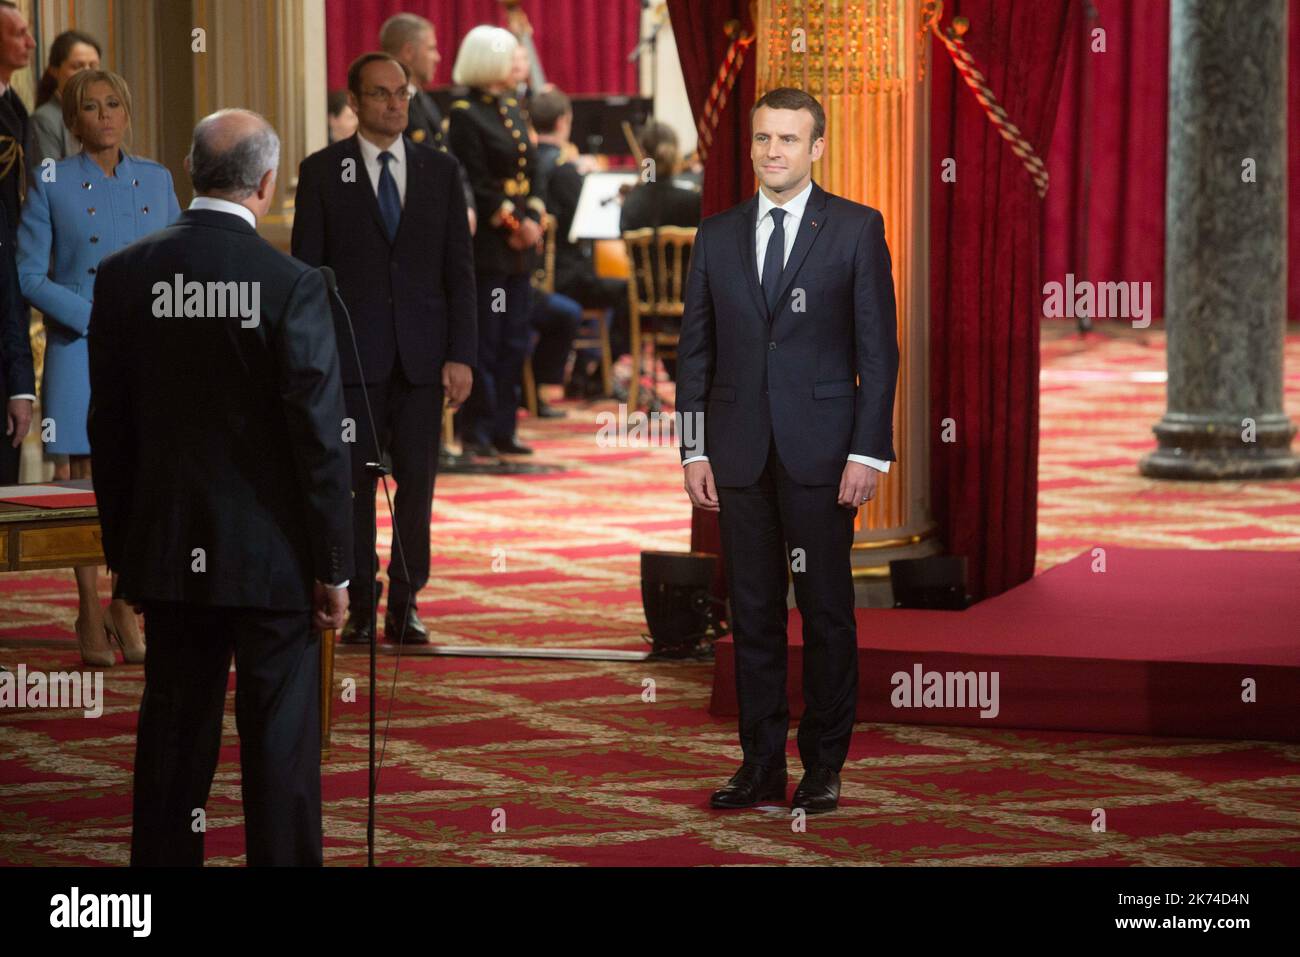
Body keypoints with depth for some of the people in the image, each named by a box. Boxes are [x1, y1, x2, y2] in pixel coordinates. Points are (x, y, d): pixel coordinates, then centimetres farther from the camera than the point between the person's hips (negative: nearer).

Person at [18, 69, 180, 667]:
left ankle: (127, 607, 12)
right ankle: (89, 612, 8)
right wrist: (94, 318, -12)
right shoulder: (52, 185, 0)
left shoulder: (156, 181, 9)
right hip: (78, 353, -3)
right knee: (82, 482, -1)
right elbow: (28, 275, -3)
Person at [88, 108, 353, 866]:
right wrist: (335, 565, -4)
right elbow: (320, 435, -13)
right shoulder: (293, 285, -14)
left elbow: (108, 426, 4)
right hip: (272, 552, -4)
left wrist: (123, 547, 14)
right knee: (280, 744, 3)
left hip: (169, 549, 4)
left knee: (174, 736, 13)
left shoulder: (125, 275, -2)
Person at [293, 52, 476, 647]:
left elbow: (459, 269, 7)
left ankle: (405, 605, 9)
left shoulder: (440, 170, 9)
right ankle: (359, 608, 7)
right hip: (350, 354, -2)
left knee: (417, 483, 1)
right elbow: (306, 270, 3)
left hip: (421, 356, 2)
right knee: (353, 484, 0)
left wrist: (461, 354, -1)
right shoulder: (322, 172, 3)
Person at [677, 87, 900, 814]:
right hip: (740, 454, 3)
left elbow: (878, 347, -2)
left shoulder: (857, 229, 1)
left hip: (821, 451, -3)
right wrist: (695, 450, 4)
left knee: (827, 612, 1)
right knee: (753, 613, 5)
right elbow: (696, 351, 11)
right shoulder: (718, 236, 10)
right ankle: (762, 764, 11)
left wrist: (868, 452, -9)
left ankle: (824, 766, 9)